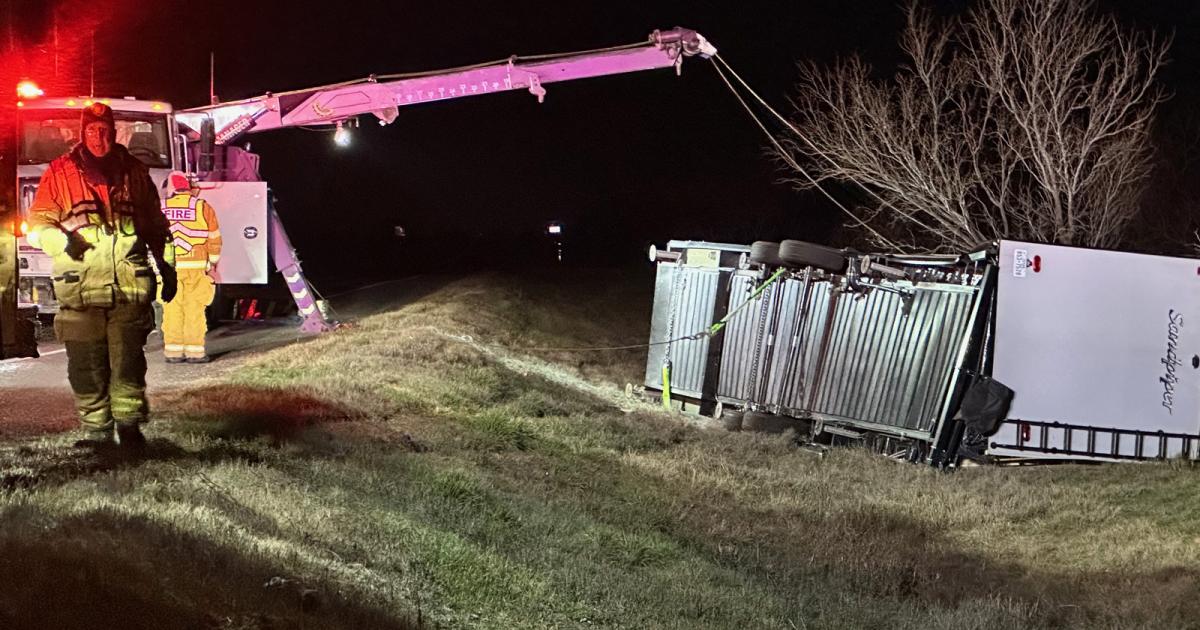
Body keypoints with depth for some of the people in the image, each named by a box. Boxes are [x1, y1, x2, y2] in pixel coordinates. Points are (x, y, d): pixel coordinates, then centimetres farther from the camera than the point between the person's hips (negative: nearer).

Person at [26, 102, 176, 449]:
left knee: (128, 360, -1)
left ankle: (129, 424, 8)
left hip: (130, 288, 1)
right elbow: (38, 223, 6)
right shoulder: (60, 173, 7)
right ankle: (96, 431, 7)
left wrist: (166, 266, 17)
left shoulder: (134, 172, 13)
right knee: (87, 366, 0)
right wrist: (62, 240, -14)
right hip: (80, 289, -1)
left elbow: (156, 226, 20)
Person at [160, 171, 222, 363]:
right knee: (194, 307, 2)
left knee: (171, 308, 6)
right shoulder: (203, 208, -1)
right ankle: (194, 350, 2)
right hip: (195, 267, -2)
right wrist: (213, 264, 11)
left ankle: (173, 350, 8)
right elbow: (214, 239, 2)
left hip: (167, 267, 2)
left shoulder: (160, 208, 5)